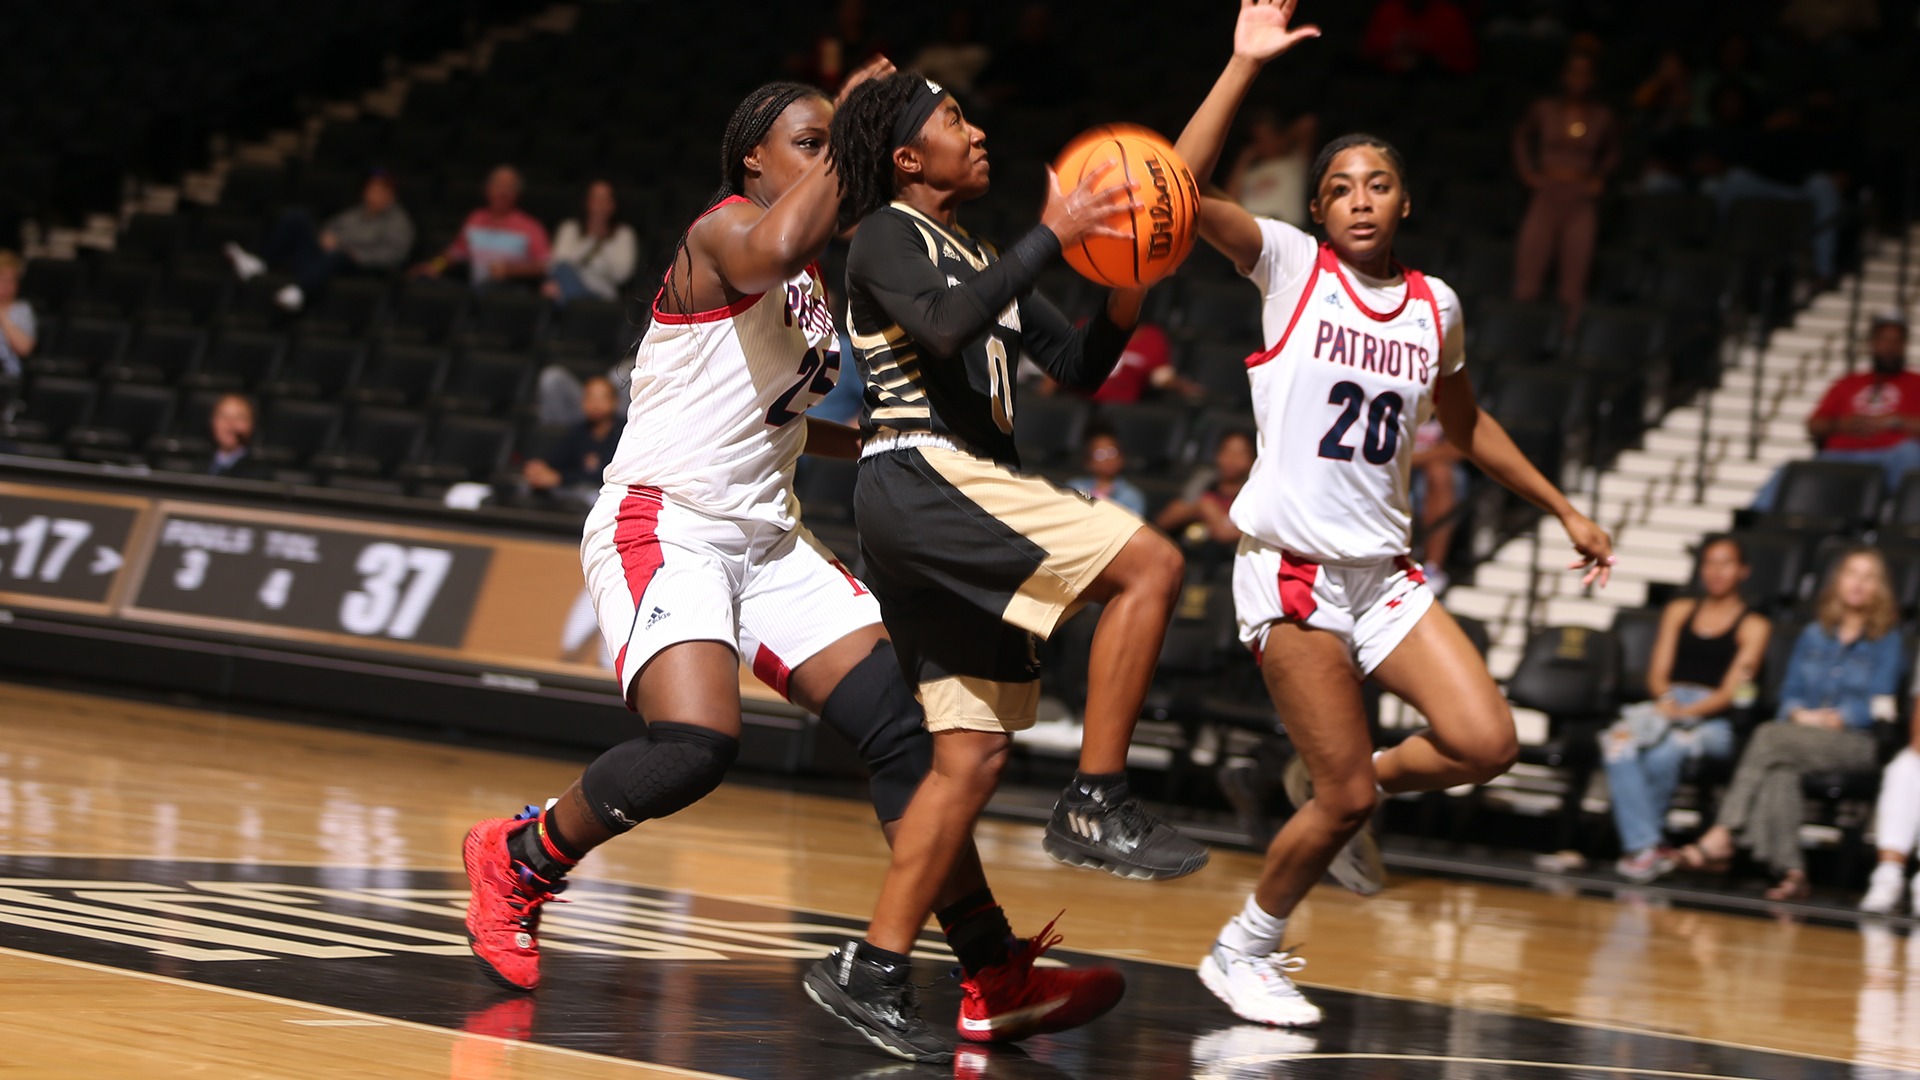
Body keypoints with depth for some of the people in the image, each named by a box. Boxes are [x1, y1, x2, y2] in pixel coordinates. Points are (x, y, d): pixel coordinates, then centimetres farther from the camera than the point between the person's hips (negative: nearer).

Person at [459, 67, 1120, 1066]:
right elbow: (773, 248, -35)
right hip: (661, 522, -9)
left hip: (765, 535, 9)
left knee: (901, 724, -4)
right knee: (697, 743, -27)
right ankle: (517, 856, 2)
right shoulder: (722, 229, -9)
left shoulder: (817, 284, 18)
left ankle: (996, 982, -3)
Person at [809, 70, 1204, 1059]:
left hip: (958, 499, 9)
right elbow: (945, 326, -22)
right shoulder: (888, 237, -1)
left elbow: (1078, 366, 22)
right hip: (922, 477, -9)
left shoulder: (980, 262, 26)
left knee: (974, 755, 4)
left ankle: (872, 969, 4)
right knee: (1150, 563, -20)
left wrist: (1125, 298, 3)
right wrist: (1051, 237, -20)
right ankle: (1095, 804, -19)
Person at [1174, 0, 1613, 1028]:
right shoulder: (1291, 265, -3)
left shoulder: (1435, 306, 10)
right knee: (1347, 796, -7)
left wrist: (1563, 510, 26)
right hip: (1292, 567, -5)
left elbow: (1465, 423, 26)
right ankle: (1243, 950, 17)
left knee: (1485, 743, -12)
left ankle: (1344, 799, 18)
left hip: (1383, 570, 5)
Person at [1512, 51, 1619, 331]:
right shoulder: (1544, 110, 3)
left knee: (1576, 262, -6)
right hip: (1547, 195, 0)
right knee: (1530, 254, -6)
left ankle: (1571, 326, -3)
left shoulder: (1602, 117, 4)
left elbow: (1612, 151, 19)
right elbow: (1521, 136, 20)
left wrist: (1600, 176, 4)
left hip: (1582, 199, 0)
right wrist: (1527, 171, 10)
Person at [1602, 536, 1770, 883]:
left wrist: (1686, 711, -17)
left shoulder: (1753, 626, 10)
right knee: (1620, 742, -34)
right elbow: (1657, 674, 16)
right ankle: (1645, 846, -37)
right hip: (1666, 705, 3)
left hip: (1713, 721, -3)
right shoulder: (1679, 611, 24)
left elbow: (1730, 692, -1)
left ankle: (1639, 844, -23)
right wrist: (1666, 698, -8)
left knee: (1664, 752, -38)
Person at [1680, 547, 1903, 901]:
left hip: (1856, 741, -4)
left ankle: (1722, 838, -36)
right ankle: (1789, 869, -43)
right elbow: (1790, 692, 18)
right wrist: (1799, 713, -4)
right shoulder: (1814, 635, 22)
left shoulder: (1886, 640, 6)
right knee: (1781, 770, -33)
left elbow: (1876, 706, -3)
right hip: (1800, 732, 4)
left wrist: (1831, 719, -14)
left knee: (1771, 738, -30)